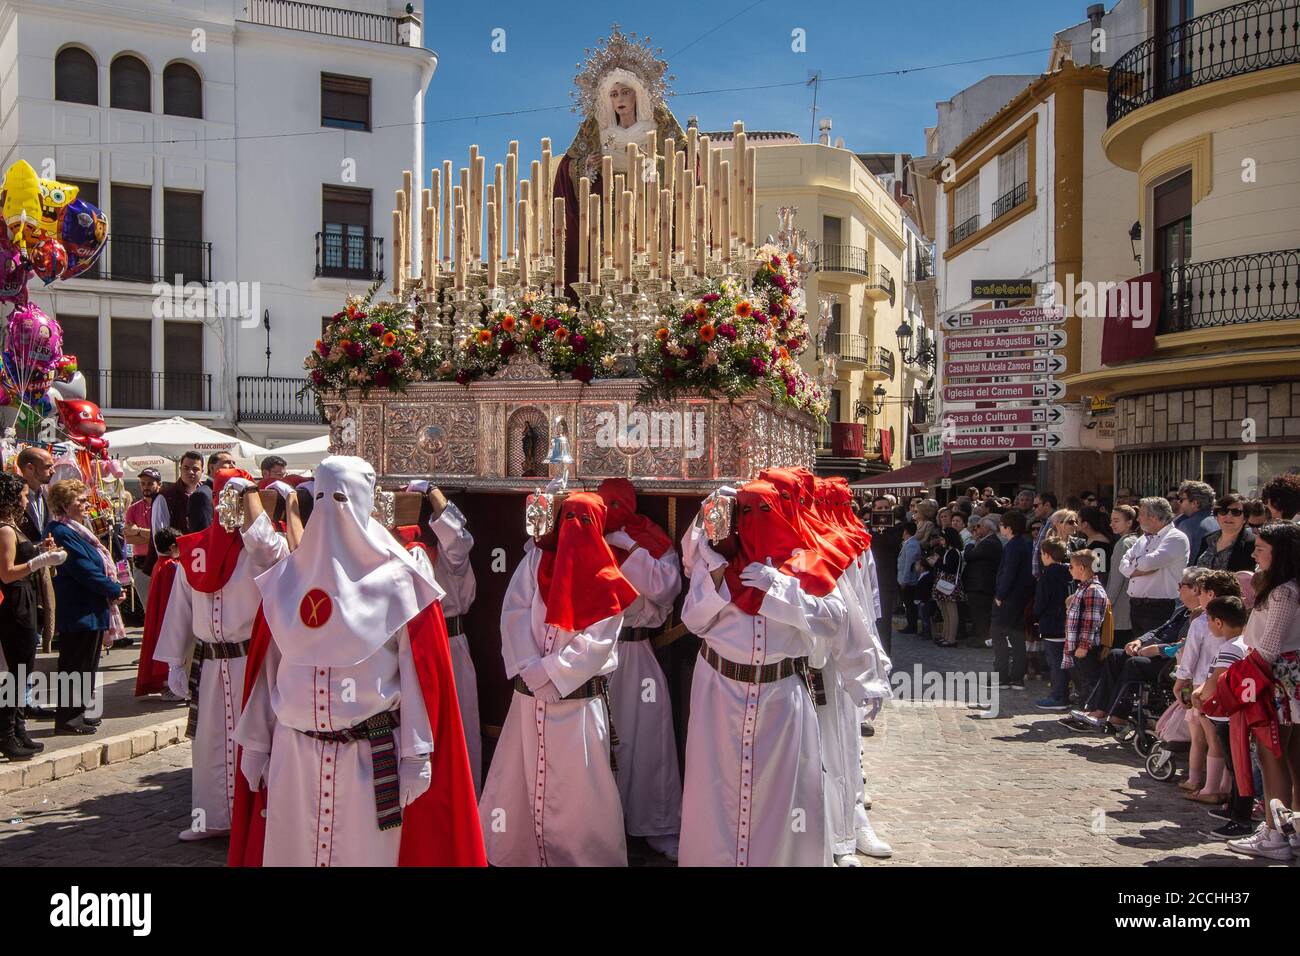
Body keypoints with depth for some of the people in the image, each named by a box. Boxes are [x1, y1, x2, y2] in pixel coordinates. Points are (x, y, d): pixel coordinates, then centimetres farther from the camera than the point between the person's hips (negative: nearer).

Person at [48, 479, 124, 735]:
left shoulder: (76, 530, 15)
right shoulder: (62, 533, -17)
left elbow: (97, 564, 18)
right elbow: (85, 571, -21)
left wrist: (112, 589, 3)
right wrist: (115, 590, -11)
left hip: (91, 611, 10)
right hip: (78, 613, -10)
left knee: (86, 664, 16)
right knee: (75, 665, -2)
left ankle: (77, 711, 26)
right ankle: (67, 718, 5)